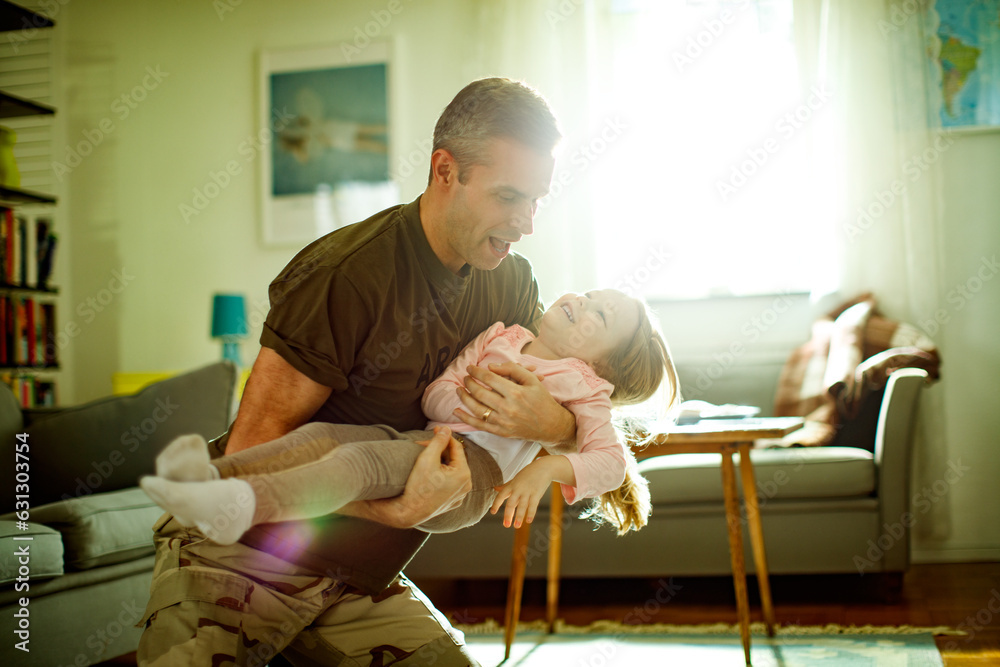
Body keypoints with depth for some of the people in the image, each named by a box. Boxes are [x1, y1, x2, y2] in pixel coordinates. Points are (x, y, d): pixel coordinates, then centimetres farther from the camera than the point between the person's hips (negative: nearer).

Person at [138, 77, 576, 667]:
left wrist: (552, 423, -18)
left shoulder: (511, 283, 2)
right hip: (242, 558, -6)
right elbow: (253, 447, -23)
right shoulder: (345, 274, -21)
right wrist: (395, 510, -33)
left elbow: (587, 420, 6)